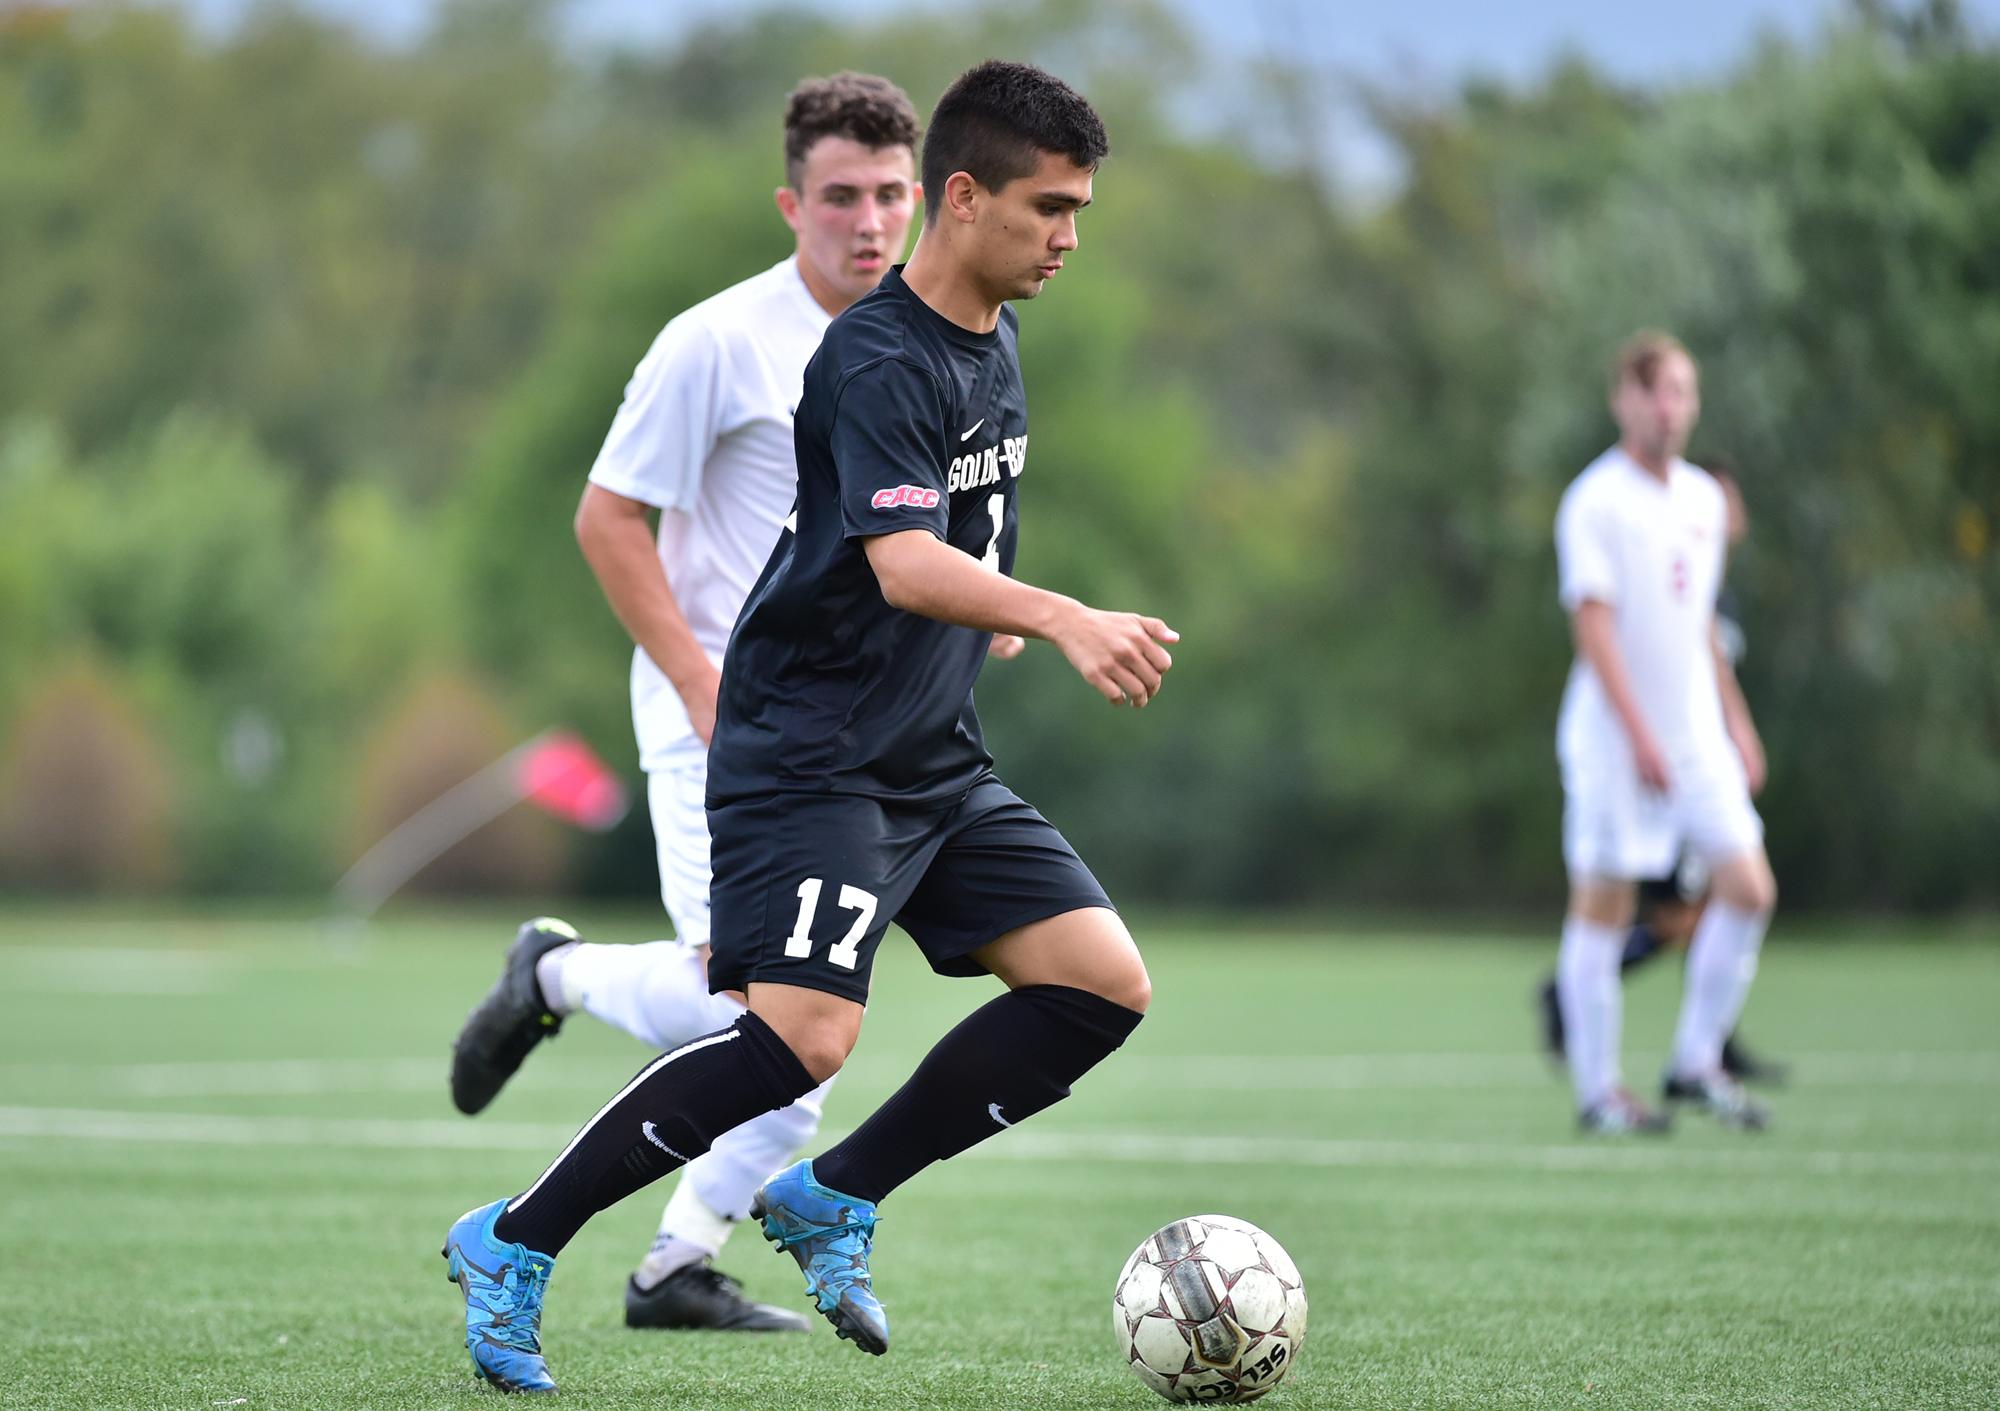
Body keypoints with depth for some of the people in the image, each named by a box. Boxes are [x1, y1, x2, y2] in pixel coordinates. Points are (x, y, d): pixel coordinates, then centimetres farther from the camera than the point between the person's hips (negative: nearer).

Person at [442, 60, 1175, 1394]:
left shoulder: (993, 346, 12)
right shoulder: (877, 360, -17)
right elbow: (905, 563, -33)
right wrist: (1065, 620, -46)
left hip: (938, 763, 9)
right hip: (810, 758, -9)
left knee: (1105, 985, -3)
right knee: (806, 1035, -24)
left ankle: (833, 1201, 6)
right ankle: (512, 1246, -10)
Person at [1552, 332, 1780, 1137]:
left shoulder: (1705, 500, 13)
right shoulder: (1594, 502, -10)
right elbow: (1593, 624, -16)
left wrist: (1736, 723, 21)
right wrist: (1638, 734, -23)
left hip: (1698, 737, 7)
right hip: (1614, 738, -7)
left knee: (1749, 889, -3)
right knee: (1603, 905, -2)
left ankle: (1695, 1063, 9)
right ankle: (1597, 1091, 6)